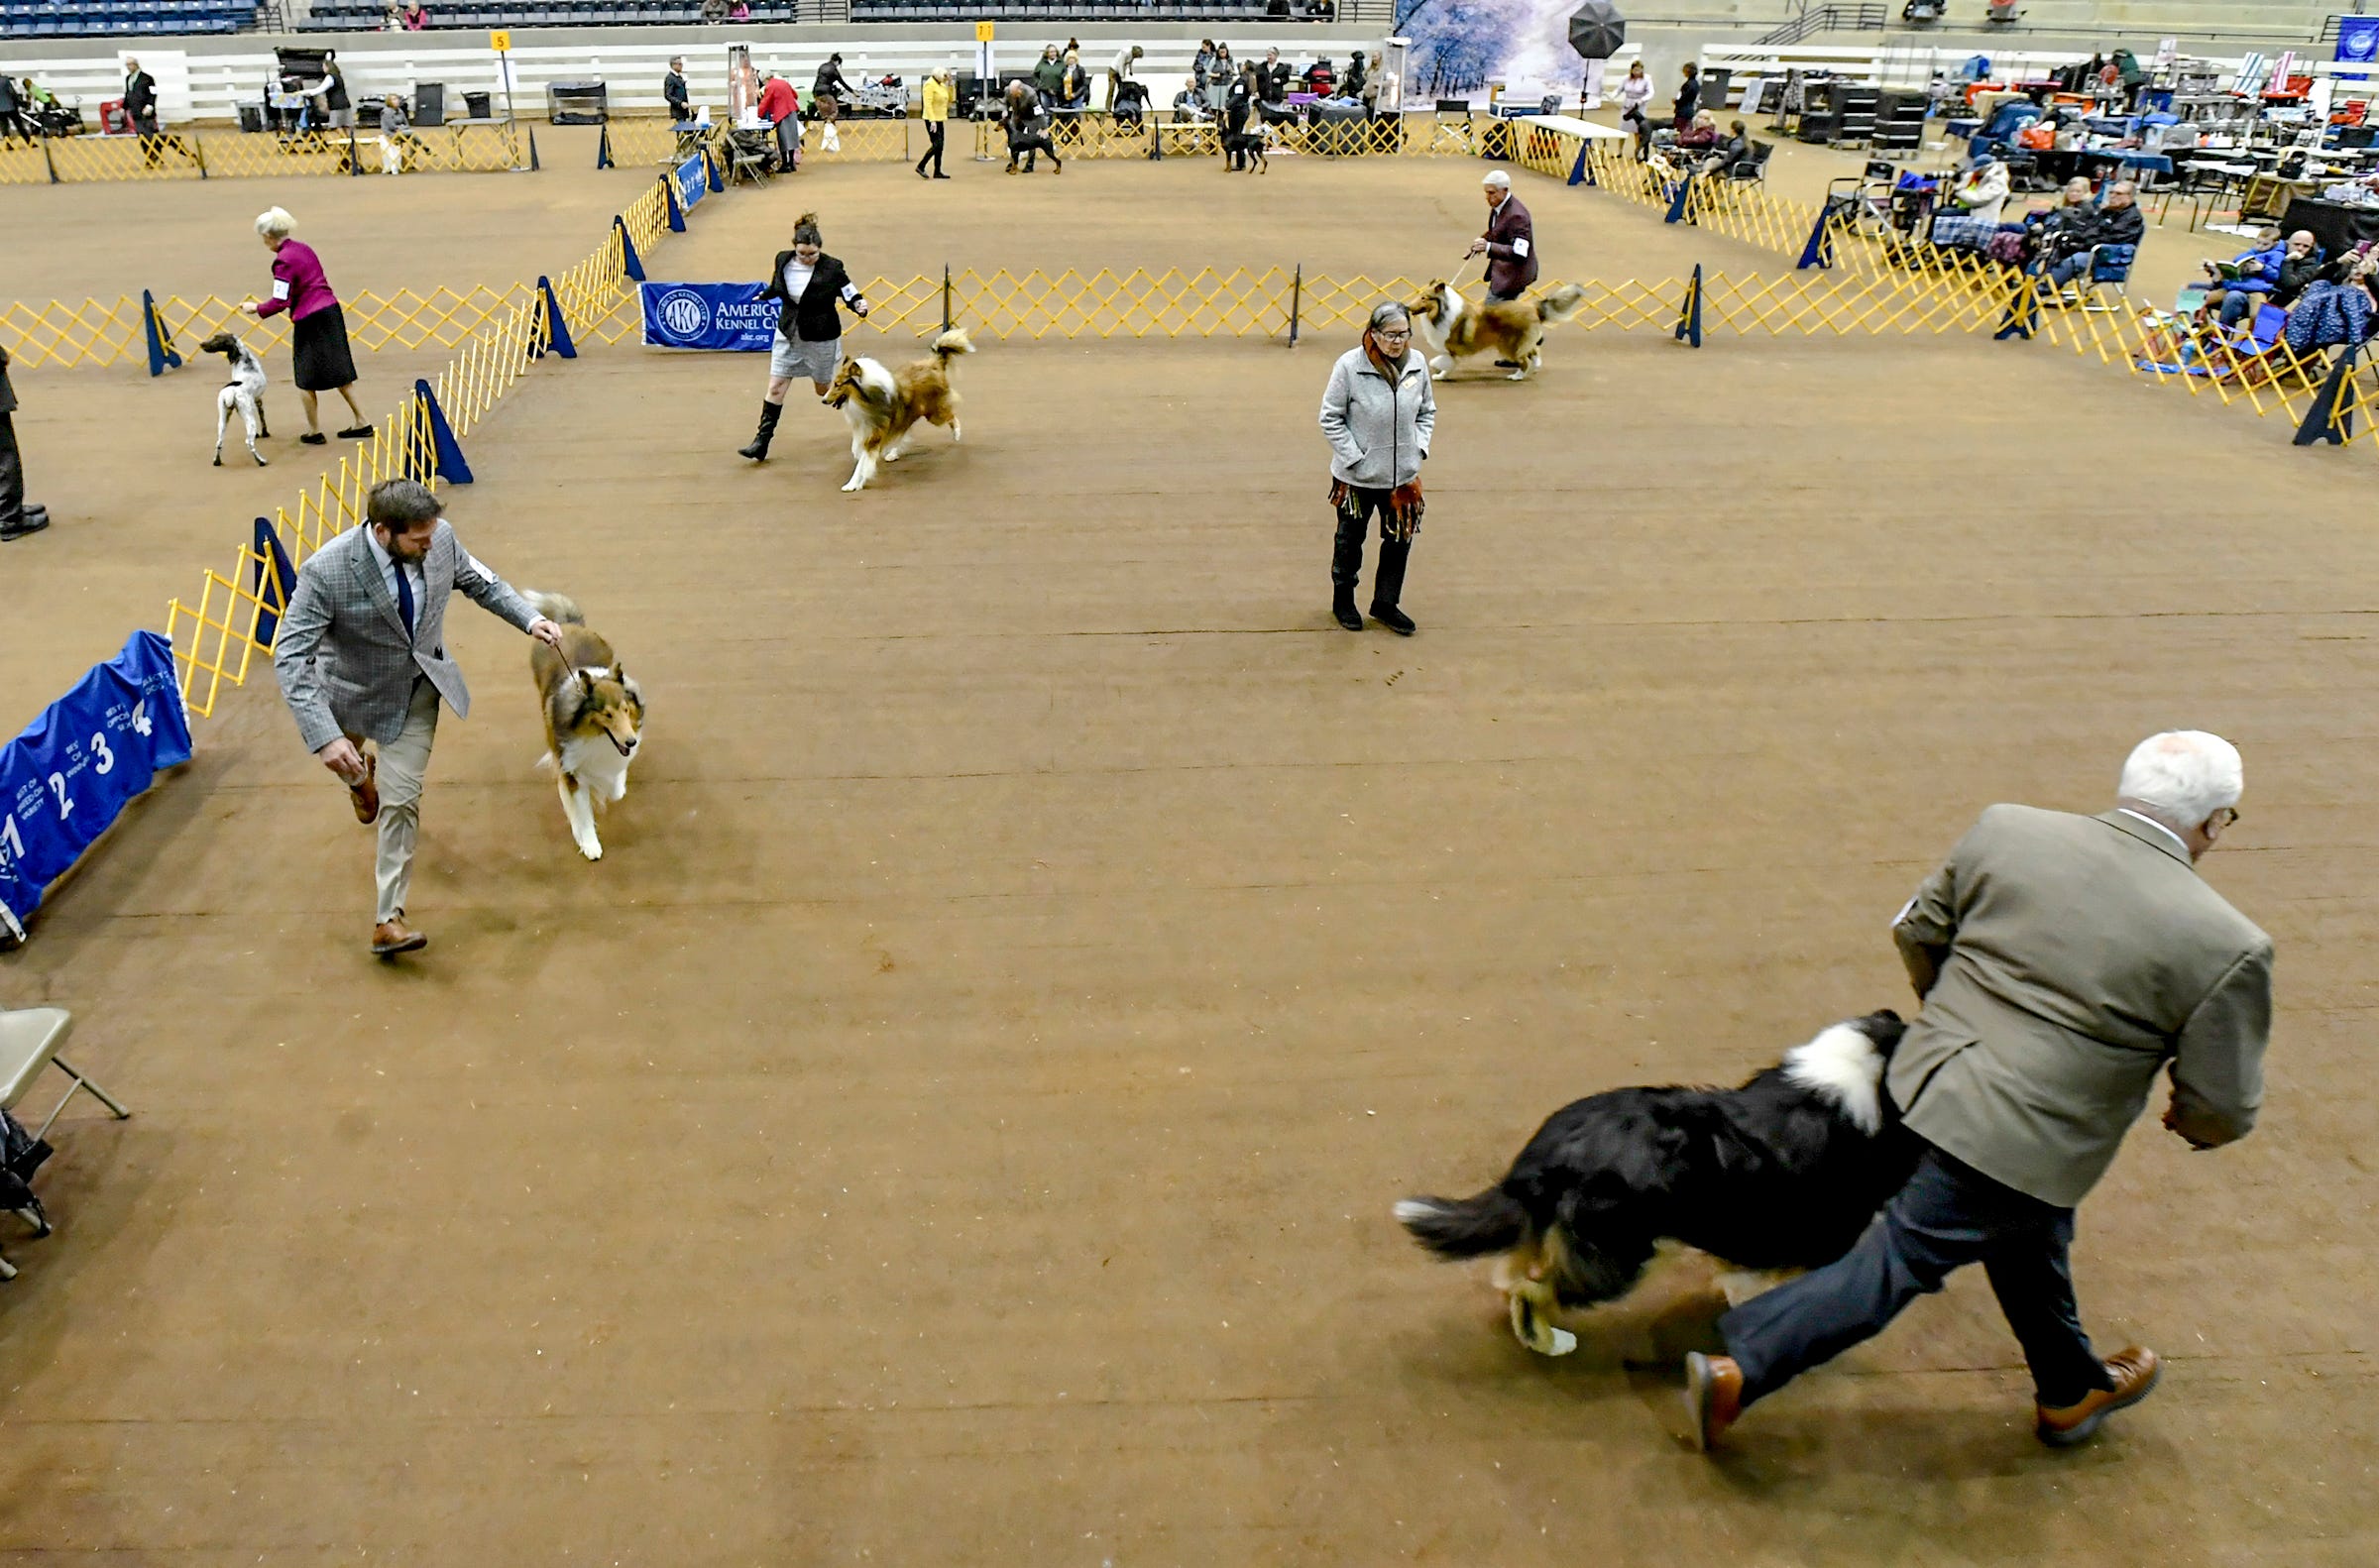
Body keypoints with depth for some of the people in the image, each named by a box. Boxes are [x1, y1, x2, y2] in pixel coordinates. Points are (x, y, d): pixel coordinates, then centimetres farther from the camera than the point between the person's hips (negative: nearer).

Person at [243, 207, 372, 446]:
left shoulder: (283, 261, -15)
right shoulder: (304, 249, 9)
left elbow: (280, 302, -16)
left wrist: (257, 308, 1)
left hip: (310, 319, -8)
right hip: (331, 310, 8)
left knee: (304, 378, 7)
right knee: (338, 372, 15)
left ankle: (315, 431, 15)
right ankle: (361, 422, 15)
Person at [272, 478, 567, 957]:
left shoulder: (439, 540, -22)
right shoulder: (325, 571, -33)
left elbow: (480, 582, 0)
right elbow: (291, 658, -32)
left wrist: (529, 619, -14)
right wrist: (324, 737, -41)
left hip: (418, 689, 1)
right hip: (354, 694, -1)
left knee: (402, 800, -3)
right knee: (343, 759, 29)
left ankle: (388, 919, 4)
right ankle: (362, 776, 69)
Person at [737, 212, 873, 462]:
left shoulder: (831, 268, -17)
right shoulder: (783, 260, -5)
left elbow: (852, 296, -12)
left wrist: (860, 306, -31)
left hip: (821, 339, -4)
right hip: (788, 335, 4)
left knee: (824, 390, 12)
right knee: (776, 387, 1)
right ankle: (762, 442, 6)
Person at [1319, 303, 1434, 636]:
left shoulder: (1417, 363, -5)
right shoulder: (1349, 365, -18)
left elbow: (1427, 411, 10)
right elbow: (1331, 419, -11)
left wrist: (1420, 447, -2)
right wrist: (1353, 457, -15)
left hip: (1403, 474, 4)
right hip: (1357, 477, -4)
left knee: (1400, 539, 14)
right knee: (1350, 541, 15)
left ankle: (1386, 603, 33)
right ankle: (1343, 601, 36)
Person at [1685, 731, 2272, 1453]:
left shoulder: (2005, 829, -5)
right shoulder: (2227, 947, -13)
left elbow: (1917, 930, 8)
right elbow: (2224, 1108, -5)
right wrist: (2194, 1122, 19)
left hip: (1935, 1075, 6)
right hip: (2029, 1143, -6)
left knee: (2029, 1235, 29)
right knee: (1894, 1265, 4)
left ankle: (2071, 1391, 51)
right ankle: (1738, 1370, 5)